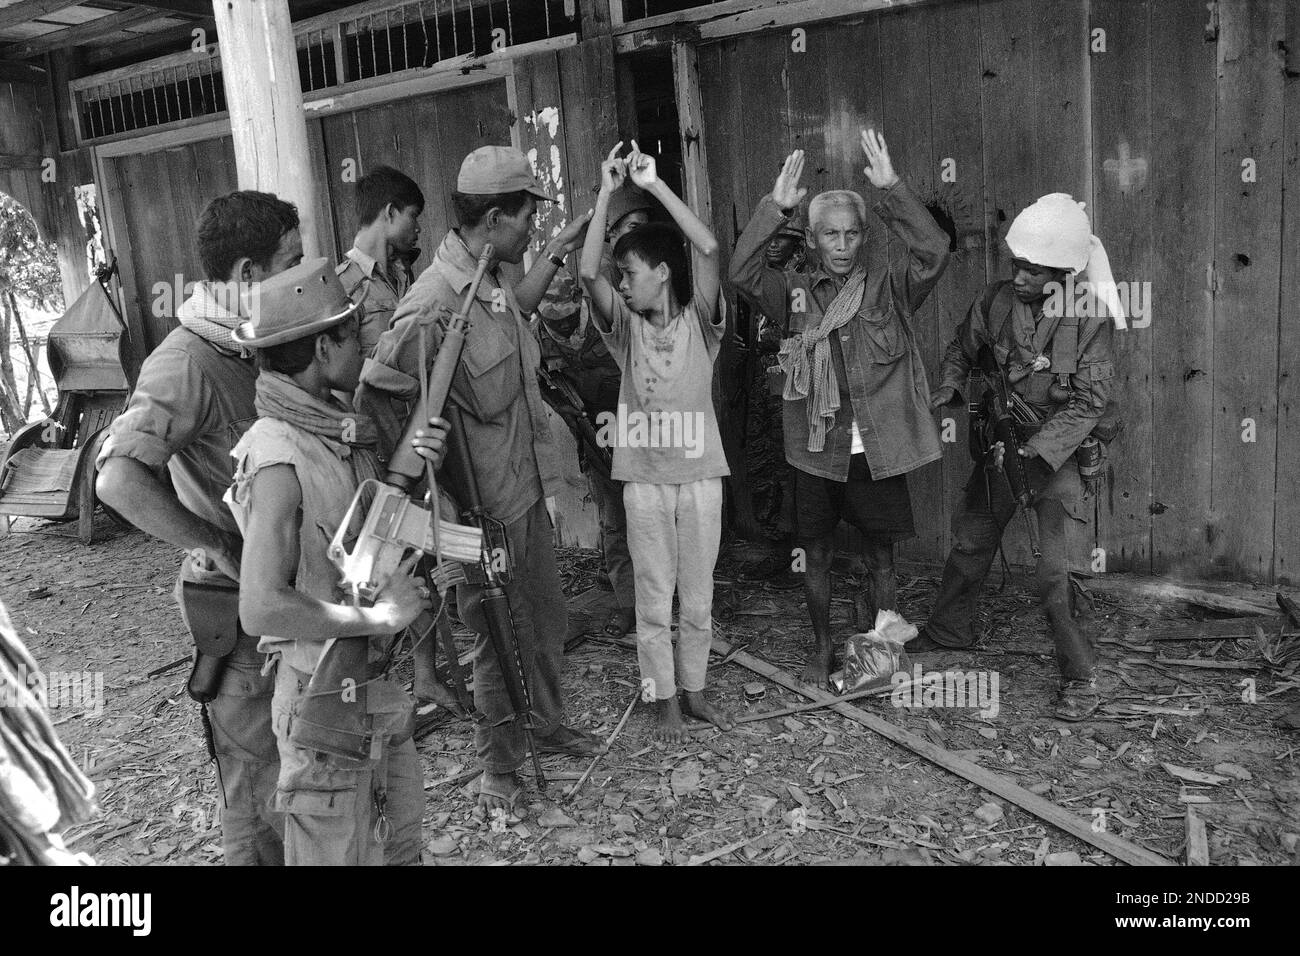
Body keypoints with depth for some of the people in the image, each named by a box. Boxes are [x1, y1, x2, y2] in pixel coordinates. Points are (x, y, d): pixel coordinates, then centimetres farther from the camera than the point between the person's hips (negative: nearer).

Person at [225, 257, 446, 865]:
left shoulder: (343, 432, 2)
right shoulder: (280, 459, -23)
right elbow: (261, 608, -30)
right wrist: (378, 617, -22)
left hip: (377, 678, 8)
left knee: (401, 839, 22)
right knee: (339, 854, 10)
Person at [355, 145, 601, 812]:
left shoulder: (490, 281, 2)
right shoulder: (435, 304, -26)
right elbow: (375, 399, -24)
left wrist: (554, 256, 23)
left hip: (526, 488, 8)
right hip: (483, 507, -8)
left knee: (546, 618, 23)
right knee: (499, 637, 10)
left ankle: (548, 726, 46)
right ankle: (498, 762, 33)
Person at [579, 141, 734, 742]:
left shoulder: (698, 321, -2)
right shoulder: (626, 327, 2)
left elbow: (710, 250, -17)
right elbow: (587, 273, -14)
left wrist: (655, 185, -18)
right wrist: (607, 193, -15)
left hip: (699, 474, 0)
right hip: (644, 479, 1)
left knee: (697, 599, 12)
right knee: (653, 601, 9)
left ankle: (694, 690, 29)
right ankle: (664, 699, 23)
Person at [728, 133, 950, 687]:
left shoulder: (888, 294, 0)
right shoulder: (795, 295, 2)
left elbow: (933, 254, -16)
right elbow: (742, 272, -13)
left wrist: (891, 189, -21)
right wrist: (775, 208, -21)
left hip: (876, 452, -1)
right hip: (816, 452, 1)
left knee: (881, 558, 10)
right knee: (815, 554, 12)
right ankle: (823, 650, 32)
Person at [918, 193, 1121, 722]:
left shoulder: (1090, 317, -18)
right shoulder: (995, 300, -8)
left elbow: (1088, 401, -17)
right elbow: (962, 348, 11)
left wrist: (1034, 448, -25)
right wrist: (950, 386, -8)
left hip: (1057, 448, -4)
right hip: (999, 440, 5)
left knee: (1051, 569, -10)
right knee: (970, 541, 17)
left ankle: (1081, 677, 5)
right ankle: (949, 628, 41)